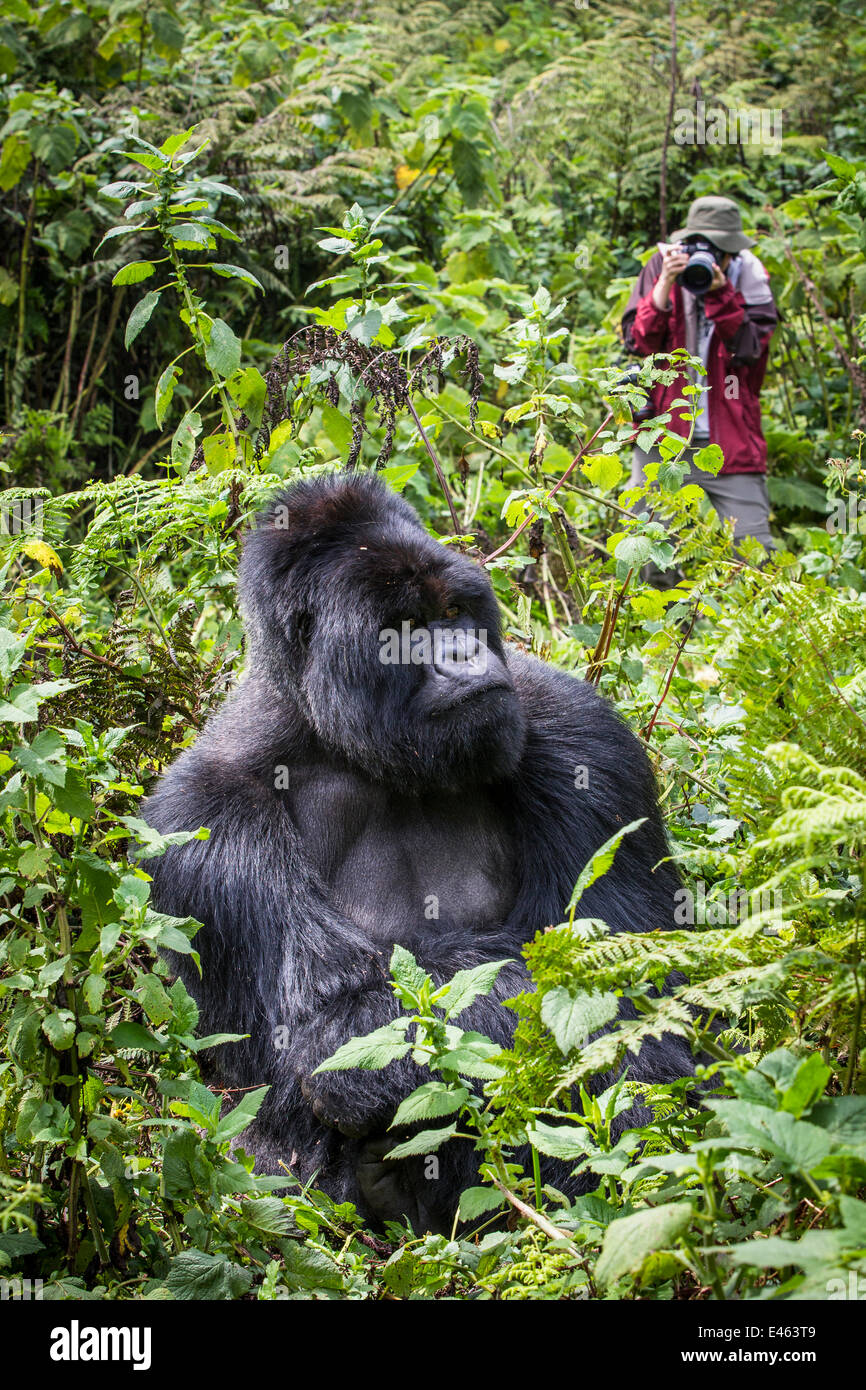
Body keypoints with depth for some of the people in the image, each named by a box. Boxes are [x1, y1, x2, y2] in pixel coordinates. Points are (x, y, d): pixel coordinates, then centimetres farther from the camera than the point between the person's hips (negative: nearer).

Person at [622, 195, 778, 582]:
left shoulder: (749, 275, 1)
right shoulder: (662, 266, 2)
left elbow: (749, 348, -11)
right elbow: (636, 342, -6)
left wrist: (719, 293, -22)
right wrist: (664, 287, -19)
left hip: (731, 440, -1)